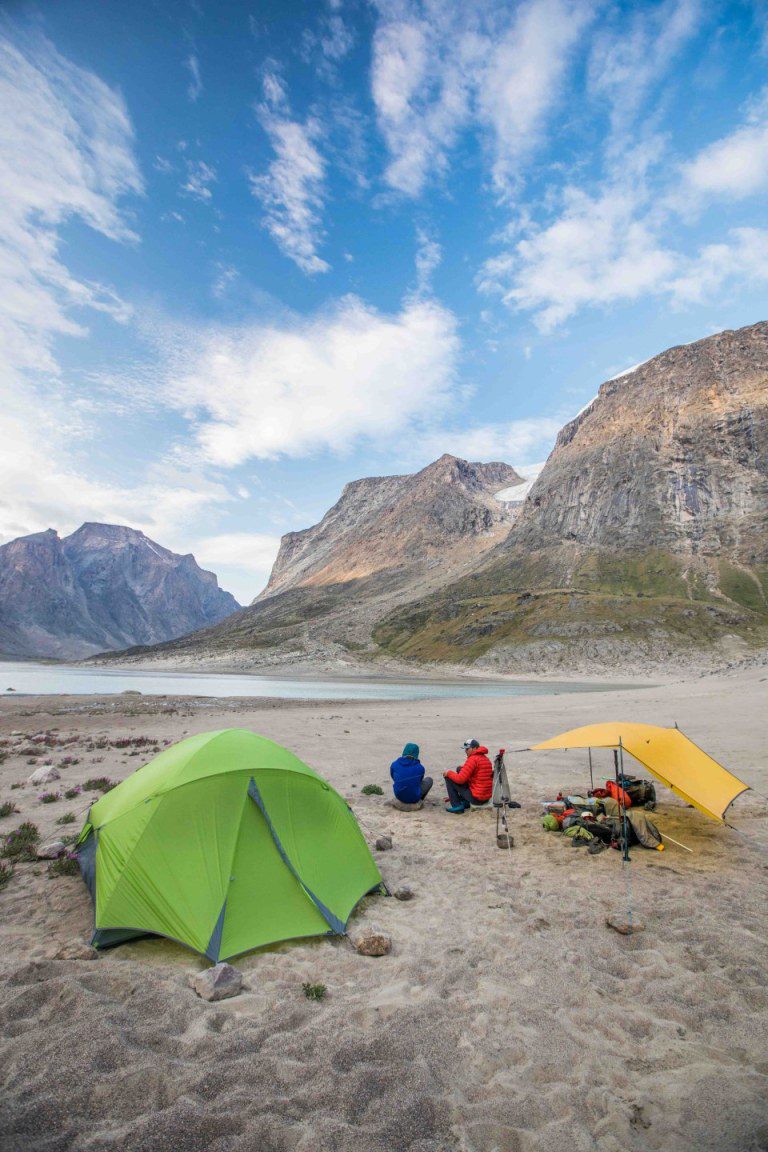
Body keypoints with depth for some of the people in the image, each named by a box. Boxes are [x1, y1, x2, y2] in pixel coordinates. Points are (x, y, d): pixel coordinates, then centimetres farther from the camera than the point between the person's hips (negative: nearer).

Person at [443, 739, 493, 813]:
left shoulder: (472, 759, -18)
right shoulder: (486, 758, 10)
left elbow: (460, 779, -18)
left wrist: (449, 773, -2)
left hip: (476, 798, -9)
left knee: (449, 778, -1)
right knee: (460, 769, 20)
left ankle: (457, 806, 2)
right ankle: (465, 802, 24)